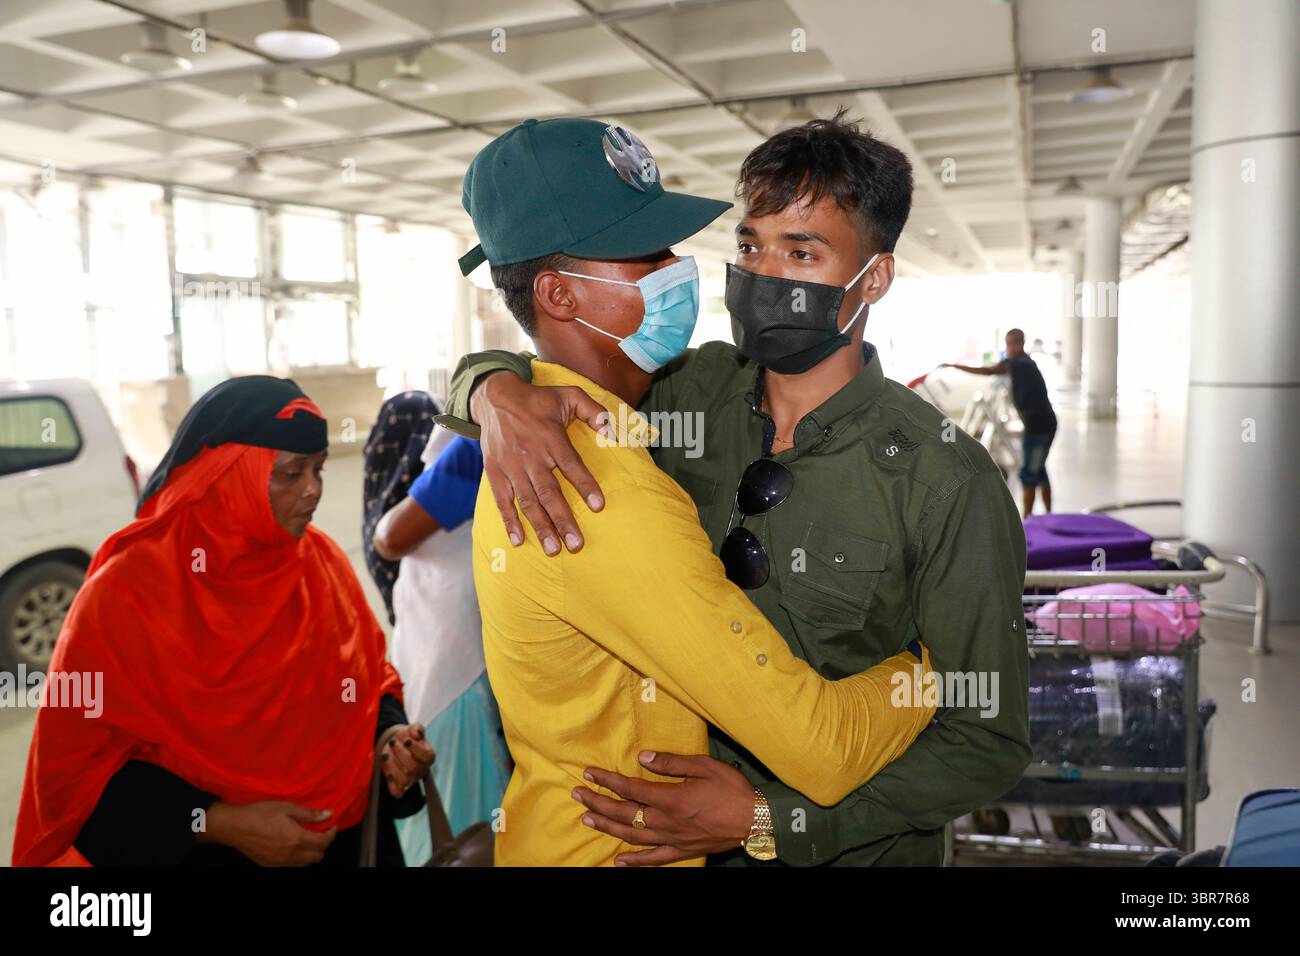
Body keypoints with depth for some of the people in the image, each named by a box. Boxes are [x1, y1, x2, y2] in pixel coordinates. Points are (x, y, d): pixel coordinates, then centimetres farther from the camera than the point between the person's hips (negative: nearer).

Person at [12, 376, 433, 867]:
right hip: (201, 850, -4)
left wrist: (389, 736, -13)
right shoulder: (128, 588, -17)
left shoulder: (324, 561, -6)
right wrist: (220, 824, -20)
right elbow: (76, 763, -13)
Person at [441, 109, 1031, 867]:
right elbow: (480, 370, -1)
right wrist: (501, 392, -25)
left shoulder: (947, 483, -23)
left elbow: (990, 740, -17)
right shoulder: (698, 391, -10)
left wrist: (772, 818, -24)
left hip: (847, 845, -4)